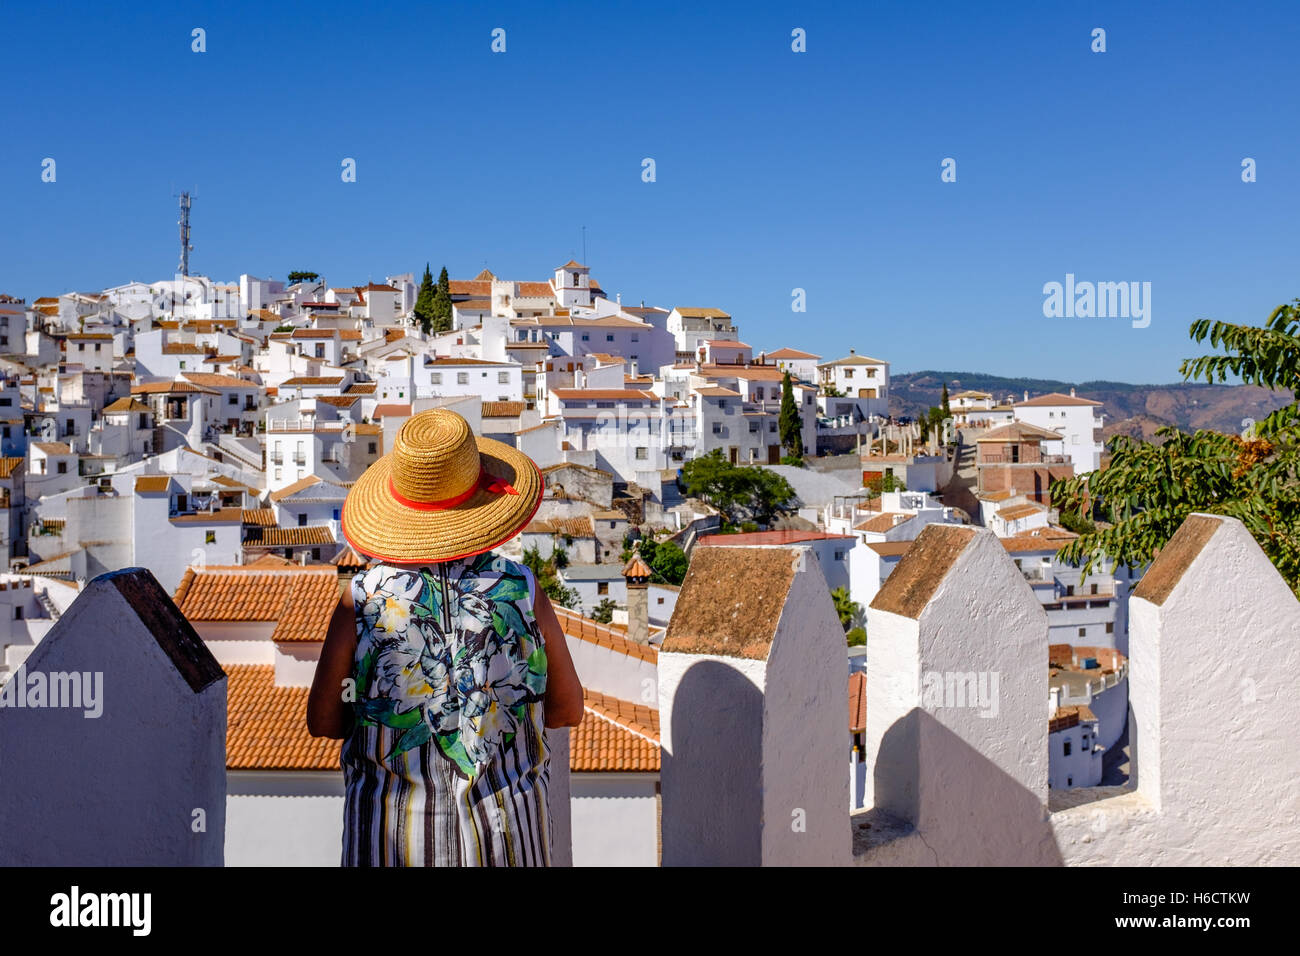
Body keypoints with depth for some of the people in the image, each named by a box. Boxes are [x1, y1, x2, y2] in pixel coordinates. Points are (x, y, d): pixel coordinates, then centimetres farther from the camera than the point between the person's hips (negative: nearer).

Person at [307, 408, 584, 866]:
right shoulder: (523, 593, -11)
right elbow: (568, 709, 1)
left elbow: (322, 720, -3)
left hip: (392, 828, 0)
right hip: (504, 827, 0)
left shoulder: (363, 600, -12)